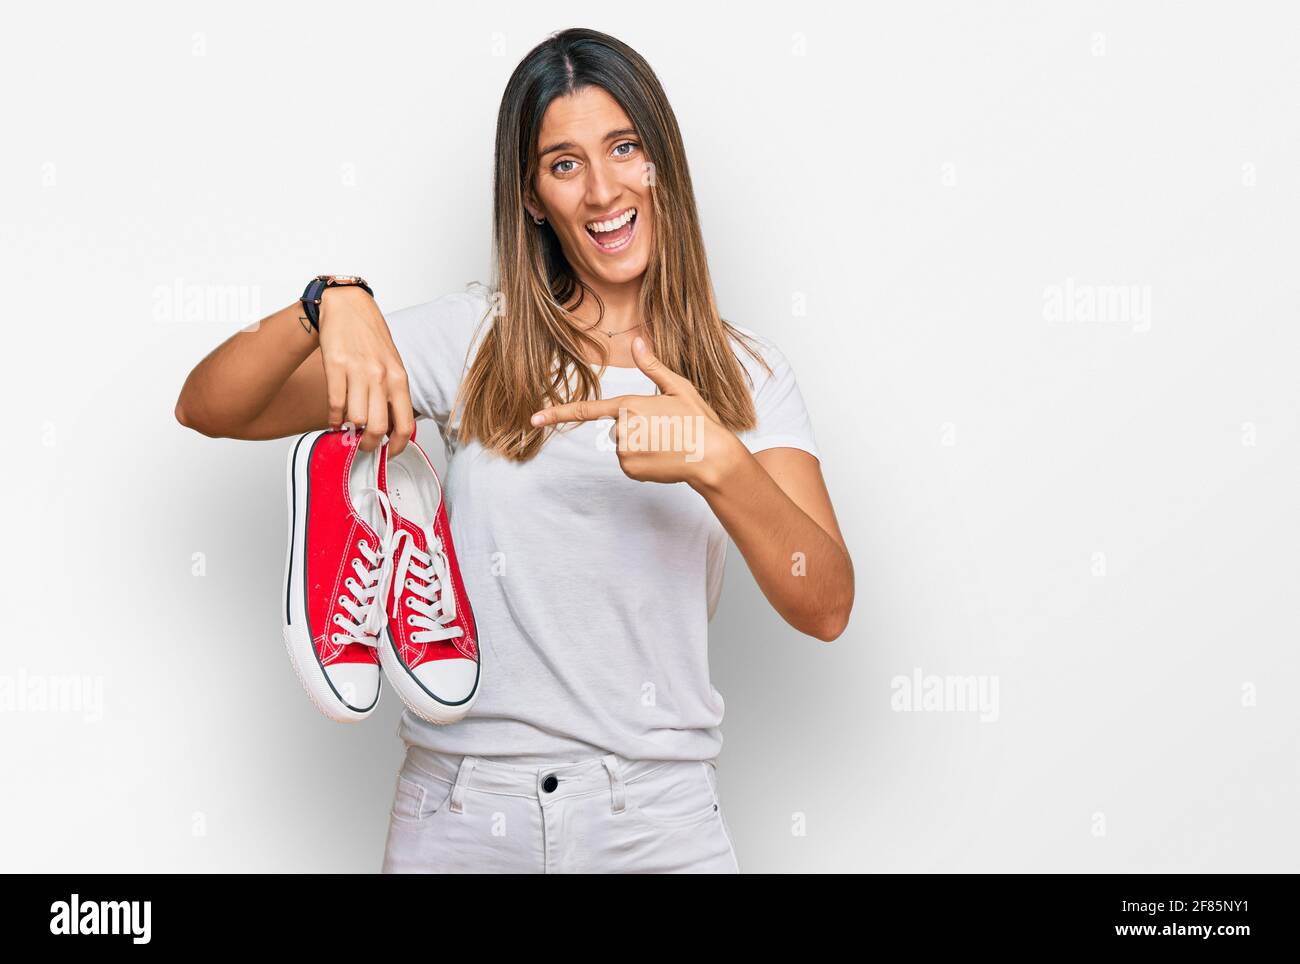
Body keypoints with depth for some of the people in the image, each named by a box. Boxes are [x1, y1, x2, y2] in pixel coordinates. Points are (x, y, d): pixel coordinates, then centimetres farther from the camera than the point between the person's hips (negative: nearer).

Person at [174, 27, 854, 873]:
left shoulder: (745, 374, 2)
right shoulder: (476, 337, 2)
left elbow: (826, 607, -10)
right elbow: (208, 408, -2)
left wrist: (718, 464, -28)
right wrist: (331, 304, -22)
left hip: (657, 821, 0)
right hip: (458, 812, 1)